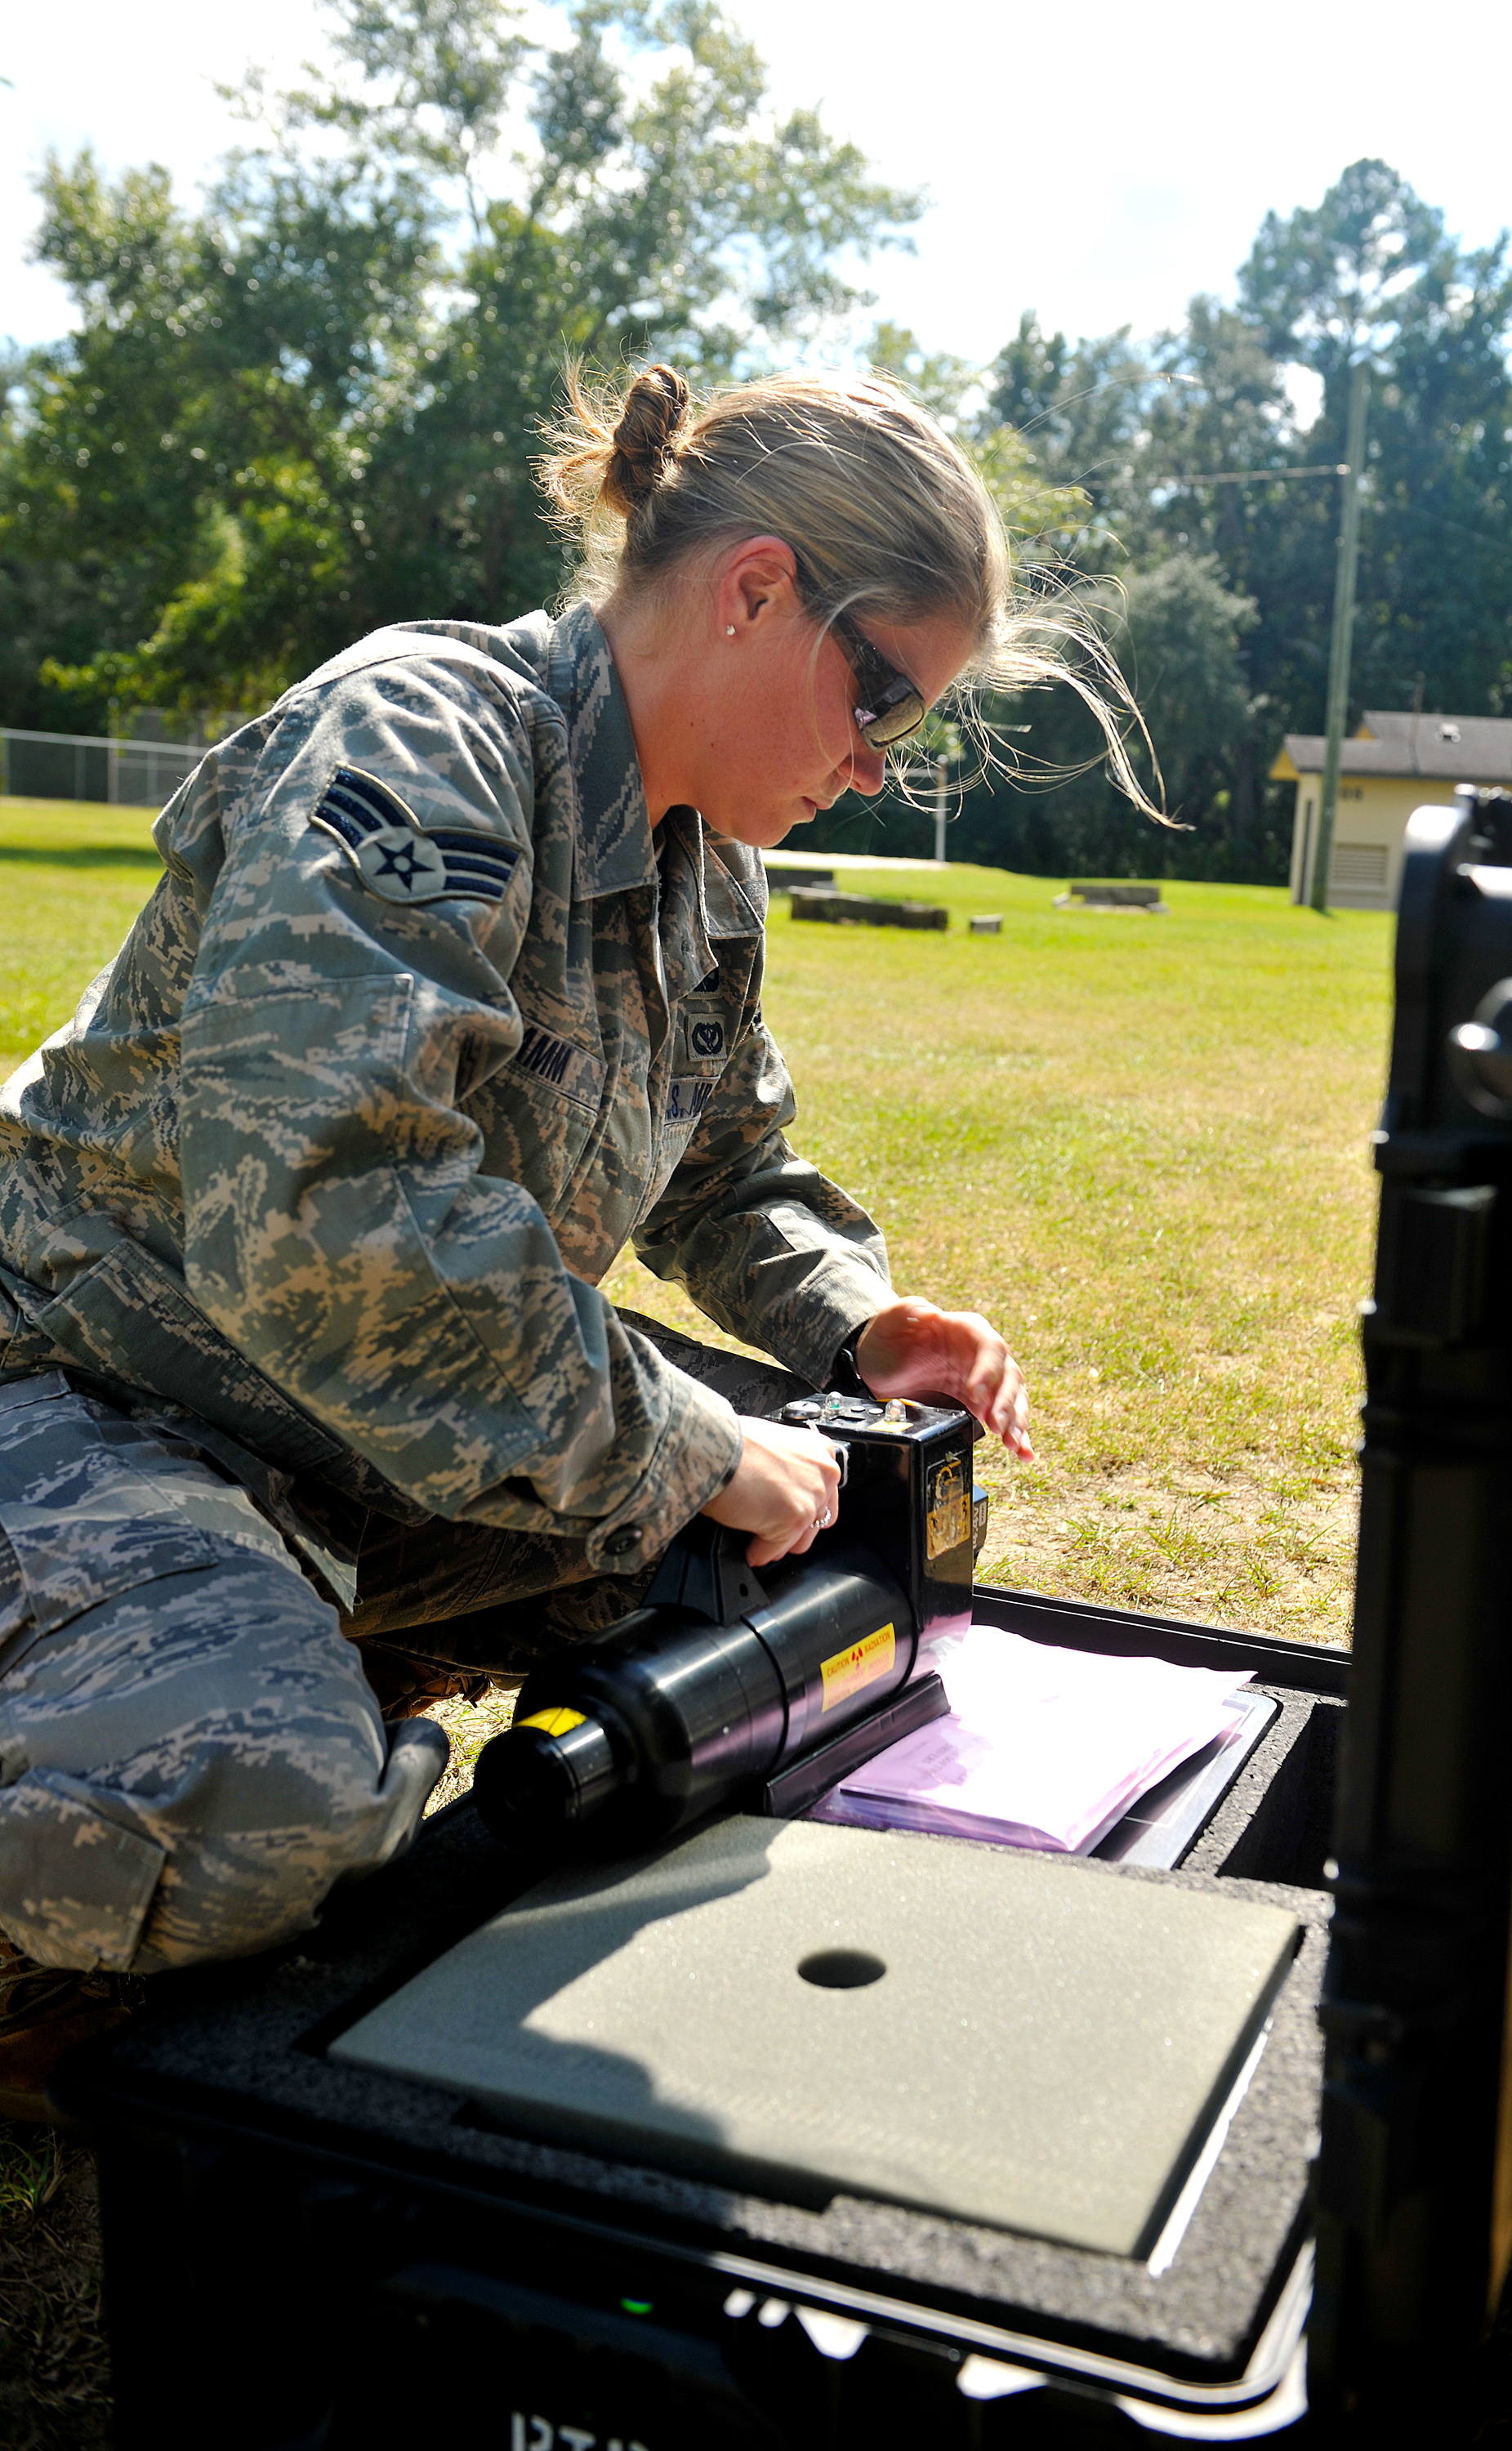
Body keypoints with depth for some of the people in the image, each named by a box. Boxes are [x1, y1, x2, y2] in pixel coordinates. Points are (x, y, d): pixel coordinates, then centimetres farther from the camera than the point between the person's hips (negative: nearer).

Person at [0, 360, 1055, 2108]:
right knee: (259, 1799, -36)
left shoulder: (707, 864, 6)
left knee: (826, 1482, 5)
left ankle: (339, 1674, 9)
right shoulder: (418, 742, -21)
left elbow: (730, 1171, 20)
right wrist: (694, 1457, -26)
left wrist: (856, 1321, -1)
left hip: (408, 1438, 9)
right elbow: (322, 1218, -34)